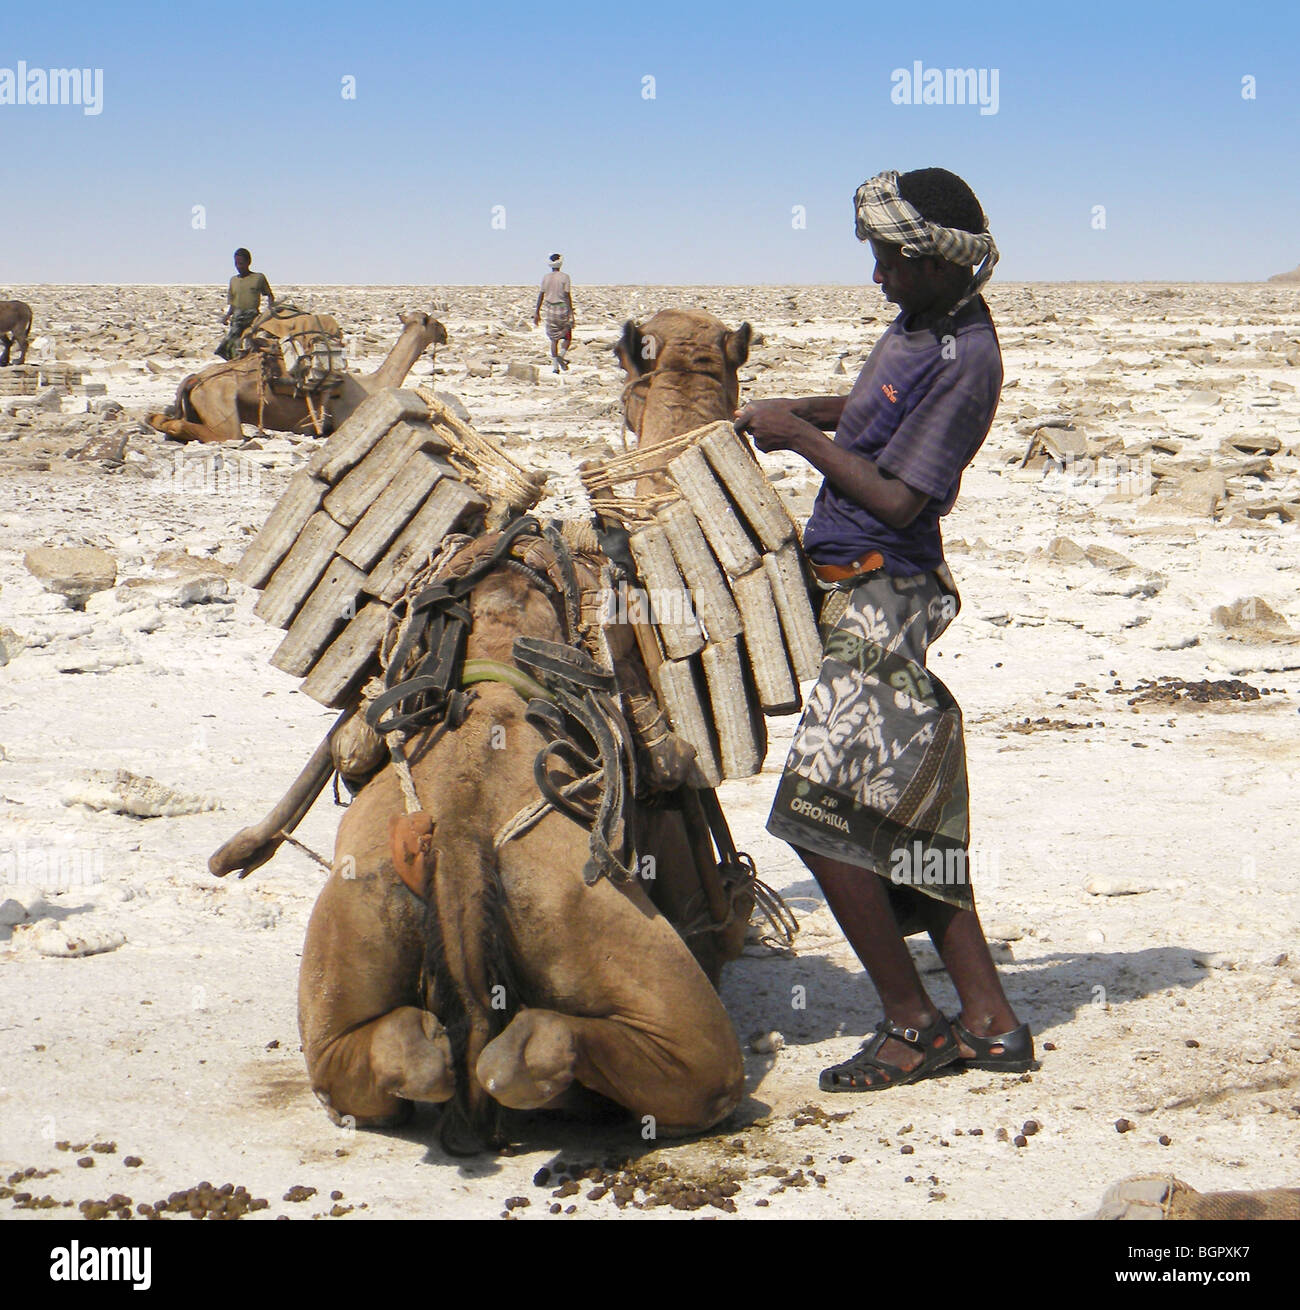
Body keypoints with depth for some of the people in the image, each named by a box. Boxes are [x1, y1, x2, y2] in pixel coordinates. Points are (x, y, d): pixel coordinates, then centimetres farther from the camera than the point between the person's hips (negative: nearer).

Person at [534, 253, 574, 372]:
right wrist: (571, 313, -6)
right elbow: (568, 295, -9)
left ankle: (555, 366, 6)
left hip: (550, 309, 3)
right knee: (567, 336, 8)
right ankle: (561, 355, -18)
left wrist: (537, 313, 11)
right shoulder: (564, 277, -6)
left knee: (554, 339, 9)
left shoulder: (546, 278, 4)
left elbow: (541, 295, 5)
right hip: (563, 308, -3)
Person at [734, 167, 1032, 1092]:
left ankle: (912, 1024, 0)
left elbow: (897, 501, -20)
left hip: (882, 598, -10)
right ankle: (991, 1024, 16)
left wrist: (800, 437, -11)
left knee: (818, 812, -11)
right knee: (911, 824, 10)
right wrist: (797, 414, 16)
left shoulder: (965, 359, -17)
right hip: (858, 591, 10)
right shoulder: (918, 325, 12)